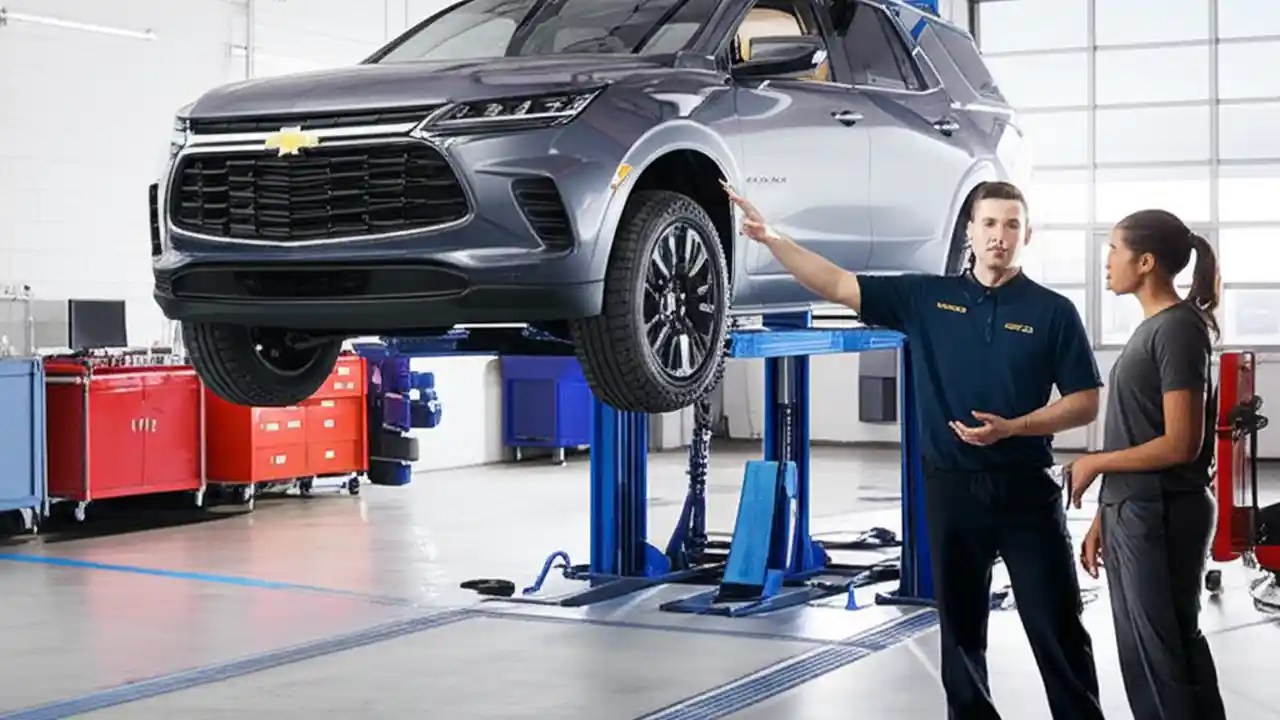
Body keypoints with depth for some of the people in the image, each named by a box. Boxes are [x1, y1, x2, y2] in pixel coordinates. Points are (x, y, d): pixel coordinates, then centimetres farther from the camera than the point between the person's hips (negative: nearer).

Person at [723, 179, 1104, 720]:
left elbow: (1084, 404, -1)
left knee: (1058, 629, 1)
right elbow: (837, 285, -1)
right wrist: (769, 238, -12)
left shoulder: (1053, 311, 0)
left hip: (1026, 489, -2)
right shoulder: (926, 298, 4)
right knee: (960, 628, 11)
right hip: (951, 488, 2)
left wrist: (1010, 428, -15)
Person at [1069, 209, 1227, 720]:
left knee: (1168, 655, 0)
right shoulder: (1151, 327, 13)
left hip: (1161, 517, -9)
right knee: (1142, 656, 13)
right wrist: (1104, 516, 13)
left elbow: (1180, 445, -19)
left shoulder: (1179, 329, -14)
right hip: (1132, 515, 9)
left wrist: (1094, 464, -9)